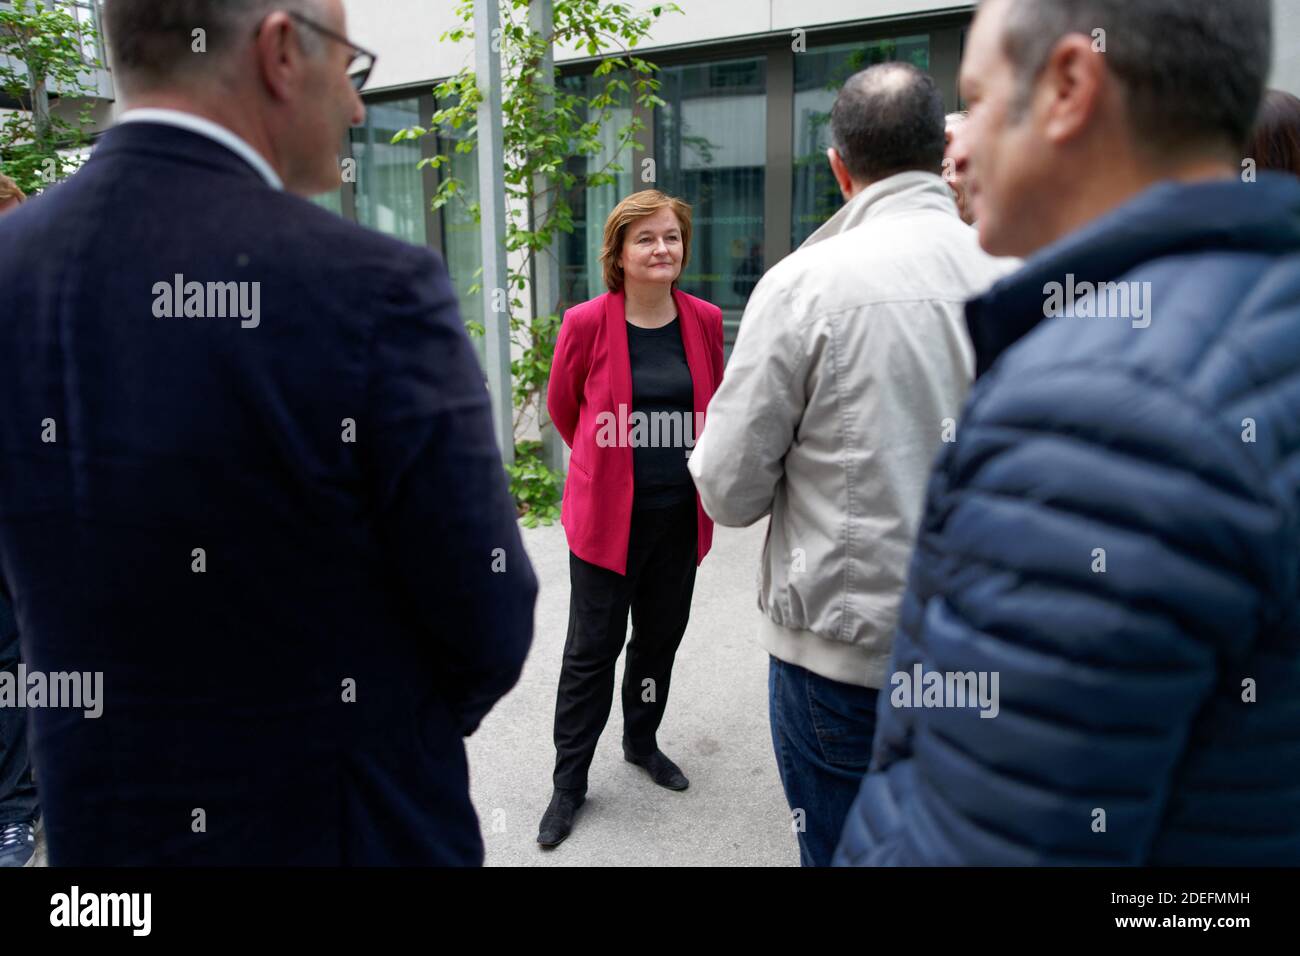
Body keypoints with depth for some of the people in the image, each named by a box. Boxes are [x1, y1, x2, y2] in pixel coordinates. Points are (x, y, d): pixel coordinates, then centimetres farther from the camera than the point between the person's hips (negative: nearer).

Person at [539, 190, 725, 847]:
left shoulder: (705, 321, -1)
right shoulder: (587, 323, -11)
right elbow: (562, 407, 5)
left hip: (680, 515, 4)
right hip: (609, 514, -3)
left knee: (661, 637, 17)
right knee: (594, 648, 4)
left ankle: (641, 742, 41)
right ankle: (569, 780, 22)